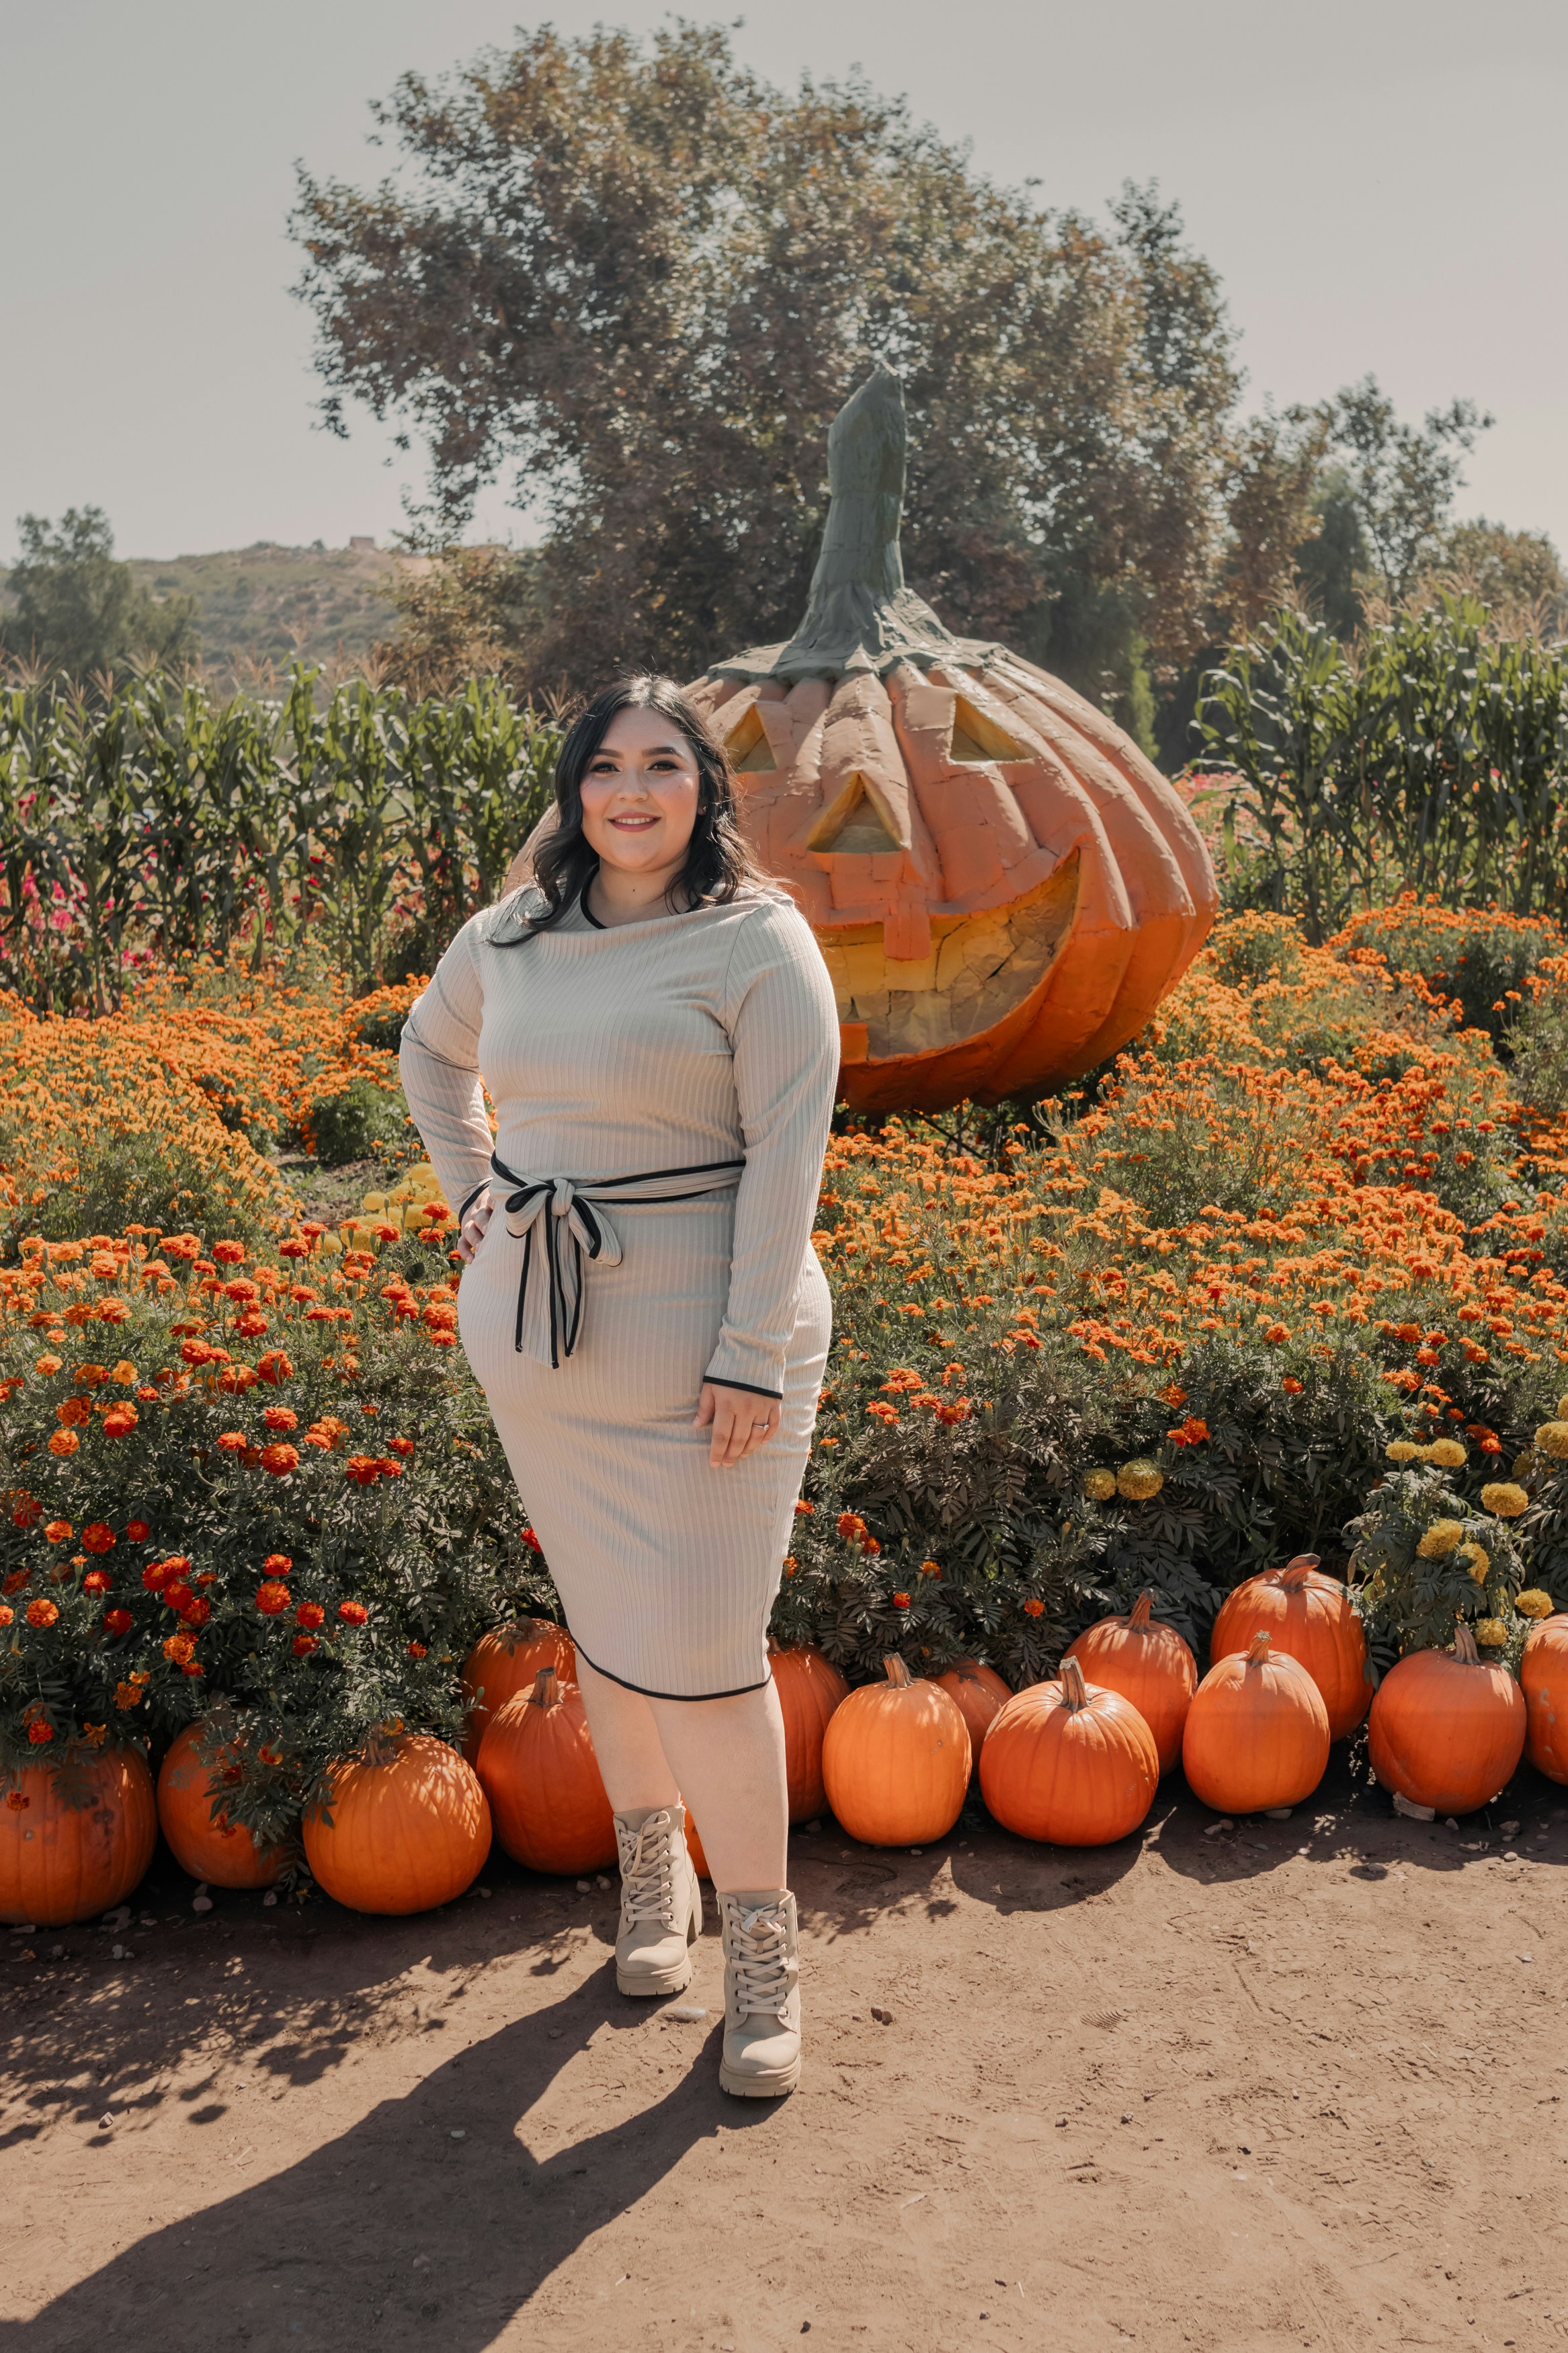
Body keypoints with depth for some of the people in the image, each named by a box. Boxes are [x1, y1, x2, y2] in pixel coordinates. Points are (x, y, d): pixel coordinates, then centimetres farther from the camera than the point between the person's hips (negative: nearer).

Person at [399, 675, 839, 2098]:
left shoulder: (760, 942, -8)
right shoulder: (512, 937, 7)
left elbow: (787, 1157, -13)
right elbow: (432, 1049, 28)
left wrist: (753, 1357, -17)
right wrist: (471, 1193, 13)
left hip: (702, 1339, -5)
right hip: (538, 1335, 5)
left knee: (703, 1651, -5)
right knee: (606, 1622, 16)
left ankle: (761, 1946, 14)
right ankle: (653, 1874, 37)